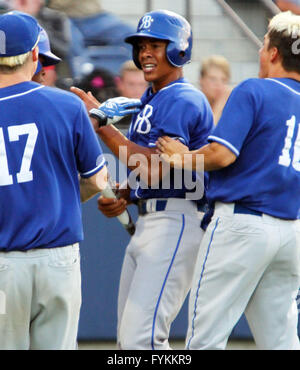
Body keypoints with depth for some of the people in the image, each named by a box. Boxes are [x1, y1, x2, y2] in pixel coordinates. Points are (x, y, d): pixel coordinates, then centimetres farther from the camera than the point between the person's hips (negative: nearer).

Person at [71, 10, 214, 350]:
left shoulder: (184, 100, -11)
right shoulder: (148, 102, 20)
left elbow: (156, 170, -21)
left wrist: (102, 124, -20)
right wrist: (122, 197, 4)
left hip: (177, 222, -10)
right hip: (147, 222, 10)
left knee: (142, 336, -18)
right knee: (129, 338, 11)